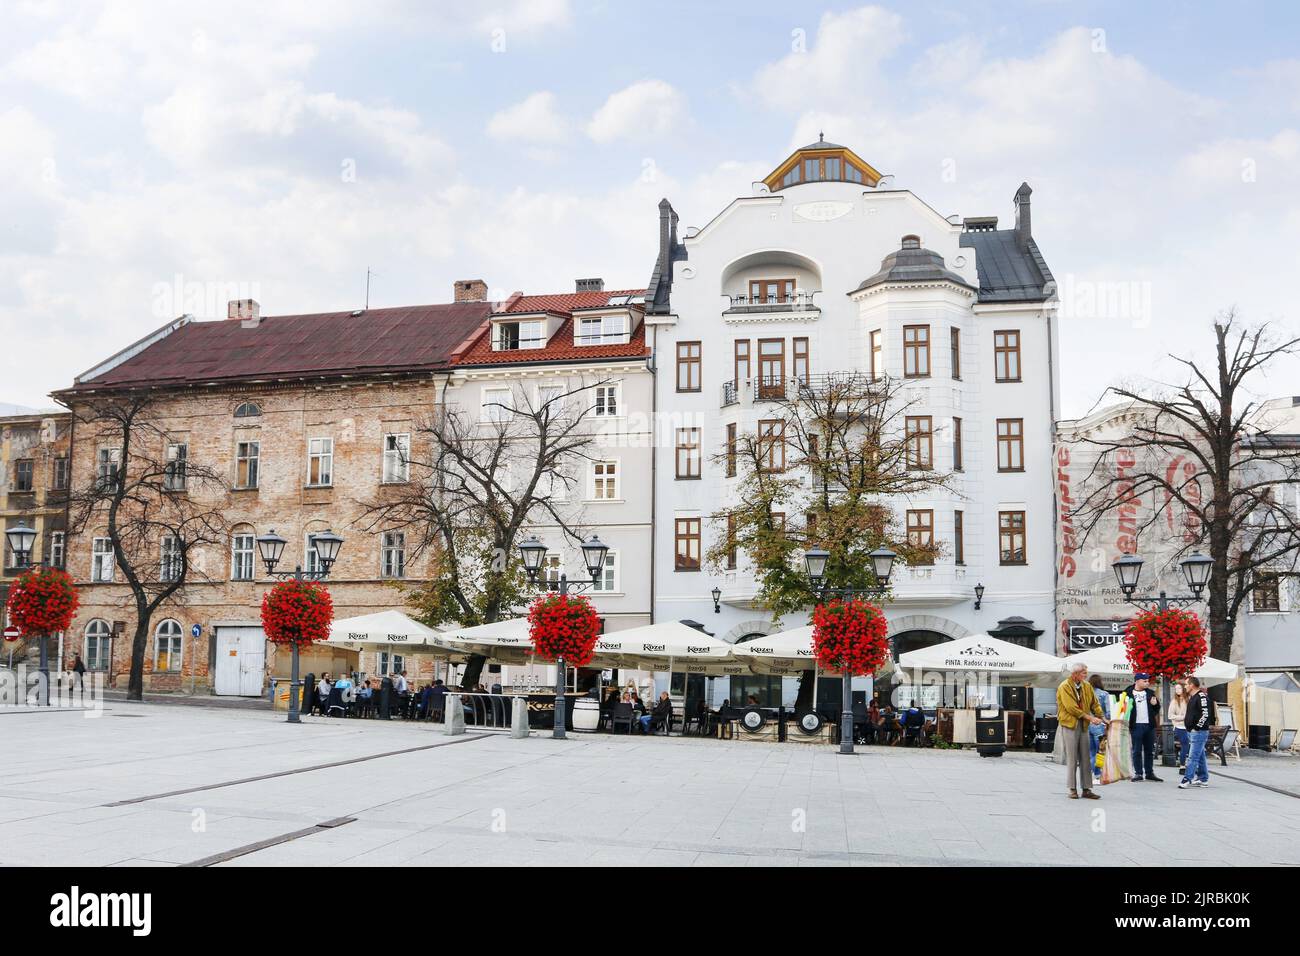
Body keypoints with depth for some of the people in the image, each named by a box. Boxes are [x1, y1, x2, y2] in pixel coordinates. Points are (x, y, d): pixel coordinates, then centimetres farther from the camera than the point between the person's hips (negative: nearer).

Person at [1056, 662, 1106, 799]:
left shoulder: (1087, 686, 10)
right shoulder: (1064, 687, -10)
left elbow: (1094, 703, 13)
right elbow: (1071, 708, -15)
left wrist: (1101, 717, -3)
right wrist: (1089, 717, -15)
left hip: (1084, 726, 6)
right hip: (1069, 725, -6)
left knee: (1085, 758, 6)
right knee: (1072, 758, -1)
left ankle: (1086, 789, 10)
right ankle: (1073, 789, 6)